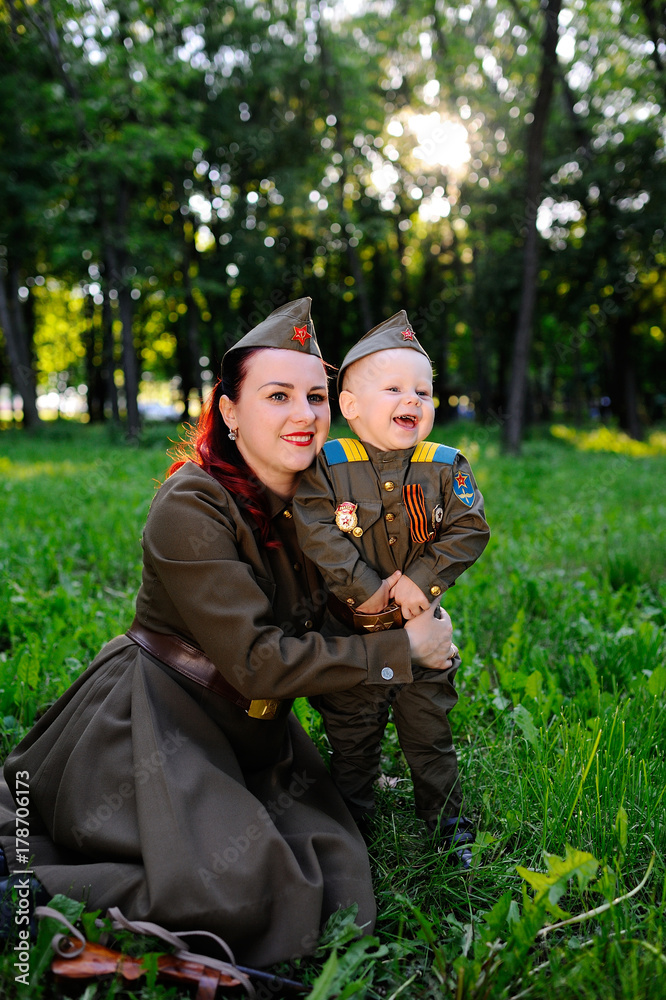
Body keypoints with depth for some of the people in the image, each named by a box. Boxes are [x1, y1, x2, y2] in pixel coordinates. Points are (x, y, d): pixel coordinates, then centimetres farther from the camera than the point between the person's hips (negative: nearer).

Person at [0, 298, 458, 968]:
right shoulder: (190, 508, -22)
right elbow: (259, 662, -24)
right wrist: (402, 651, -18)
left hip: (254, 727, 8)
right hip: (162, 721, -7)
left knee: (329, 876, -4)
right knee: (233, 892, -22)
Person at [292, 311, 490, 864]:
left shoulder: (445, 467, -6)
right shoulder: (326, 466, -12)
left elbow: (469, 529, -11)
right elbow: (318, 535, -20)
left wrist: (420, 580, -20)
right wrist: (366, 590, -23)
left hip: (421, 630, 2)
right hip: (350, 632, -1)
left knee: (430, 732, 16)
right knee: (351, 737, 15)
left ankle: (448, 821, 37)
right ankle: (354, 825, 35)